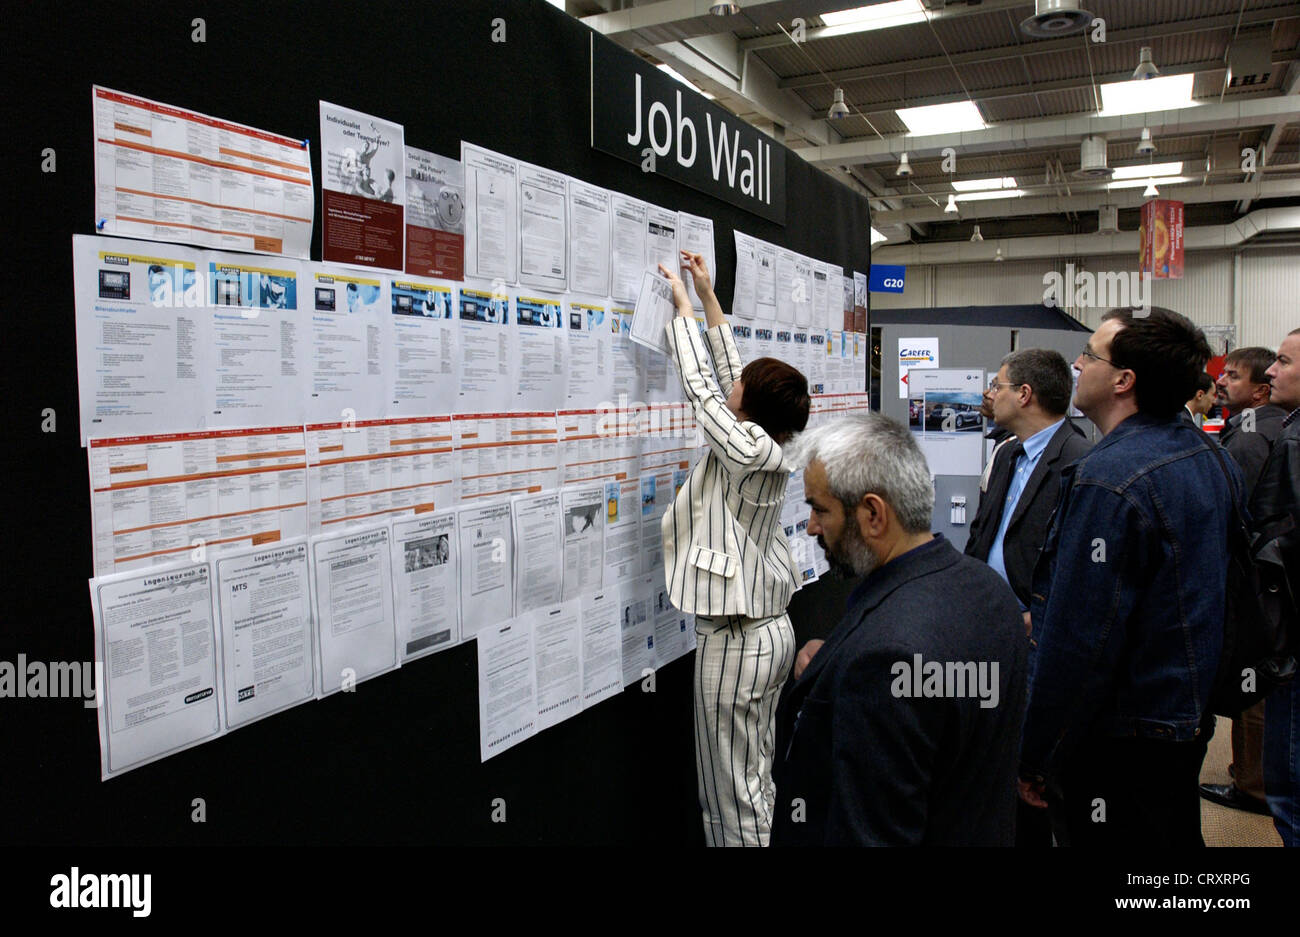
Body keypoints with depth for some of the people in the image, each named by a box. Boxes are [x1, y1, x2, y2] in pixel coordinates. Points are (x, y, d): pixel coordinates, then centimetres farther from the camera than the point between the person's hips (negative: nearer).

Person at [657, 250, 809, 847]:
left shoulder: (746, 450, -21)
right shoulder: (771, 449, 4)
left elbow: (700, 382, -14)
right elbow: (727, 376, 12)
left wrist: (682, 307, -2)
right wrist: (709, 299, 17)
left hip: (735, 640, -9)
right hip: (773, 629, 9)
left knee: (731, 796, 4)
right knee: (757, 776, 20)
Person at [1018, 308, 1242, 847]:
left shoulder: (1108, 478, -25)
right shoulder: (1208, 458, 6)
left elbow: (1078, 644, -26)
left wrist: (1033, 759, -16)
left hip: (1120, 742, -9)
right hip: (1189, 721, 10)